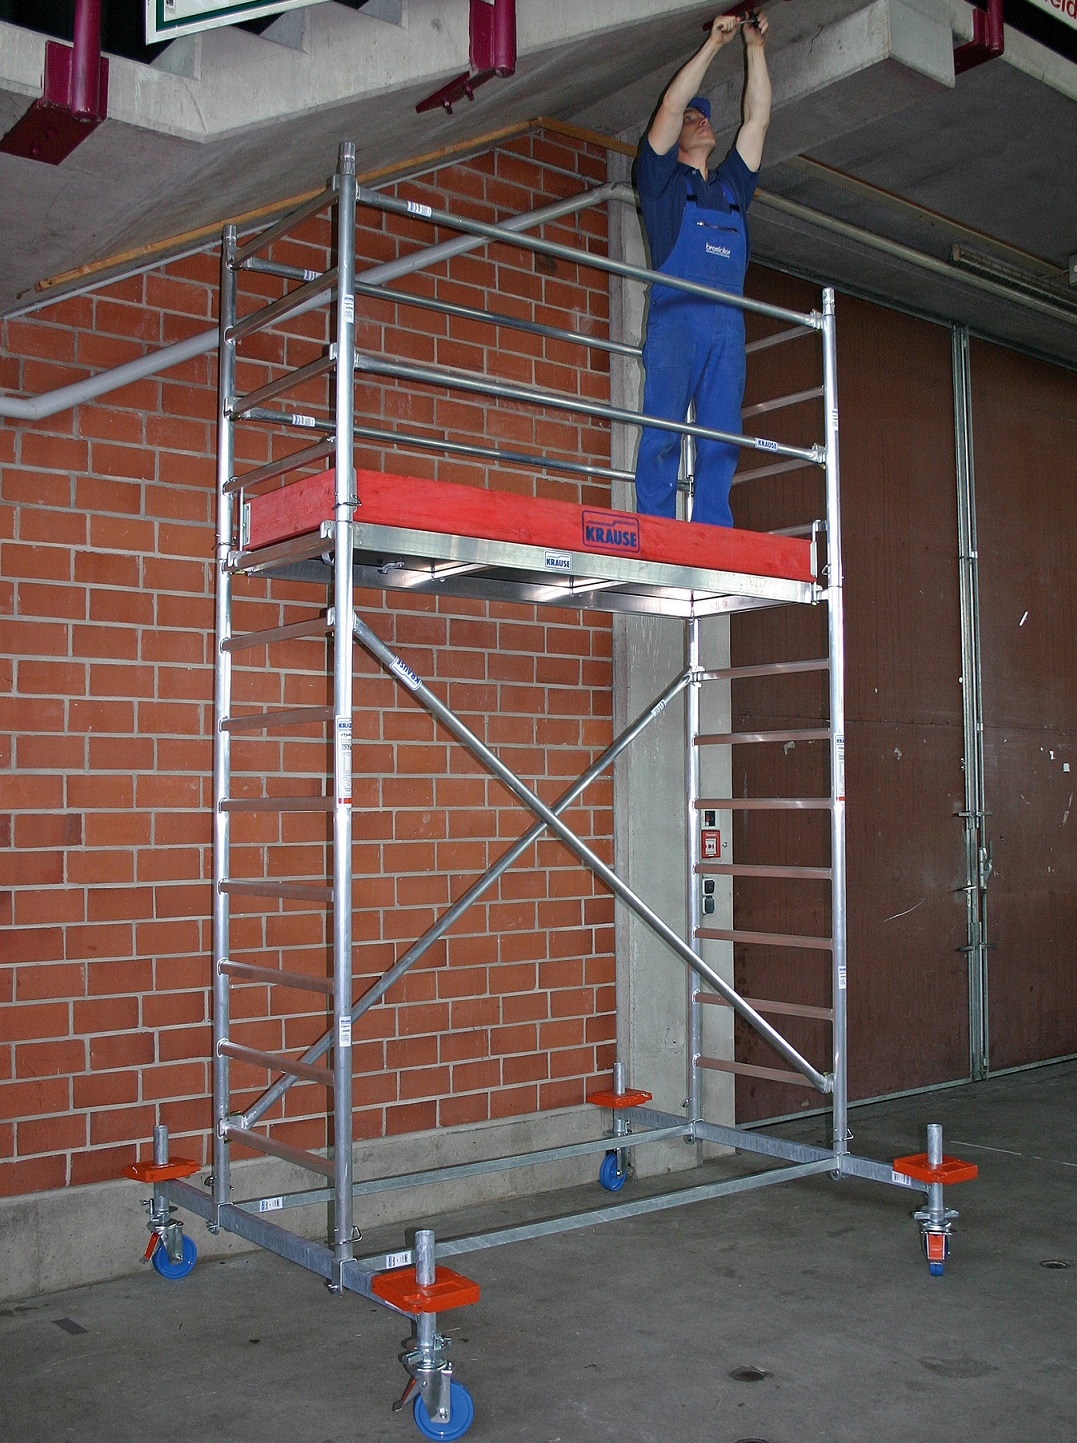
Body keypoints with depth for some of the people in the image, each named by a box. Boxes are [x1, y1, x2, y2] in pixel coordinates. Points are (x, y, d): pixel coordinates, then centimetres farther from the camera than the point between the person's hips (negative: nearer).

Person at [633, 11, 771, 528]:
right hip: (675, 315, -4)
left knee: (721, 437, -6)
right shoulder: (661, 178, 17)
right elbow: (671, 106, 7)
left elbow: (758, 119, 25)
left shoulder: (732, 185, 30)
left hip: (728, 324, 4)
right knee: (663, 430, -13)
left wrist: (755, 48, 21)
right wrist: (714, 42, 10)